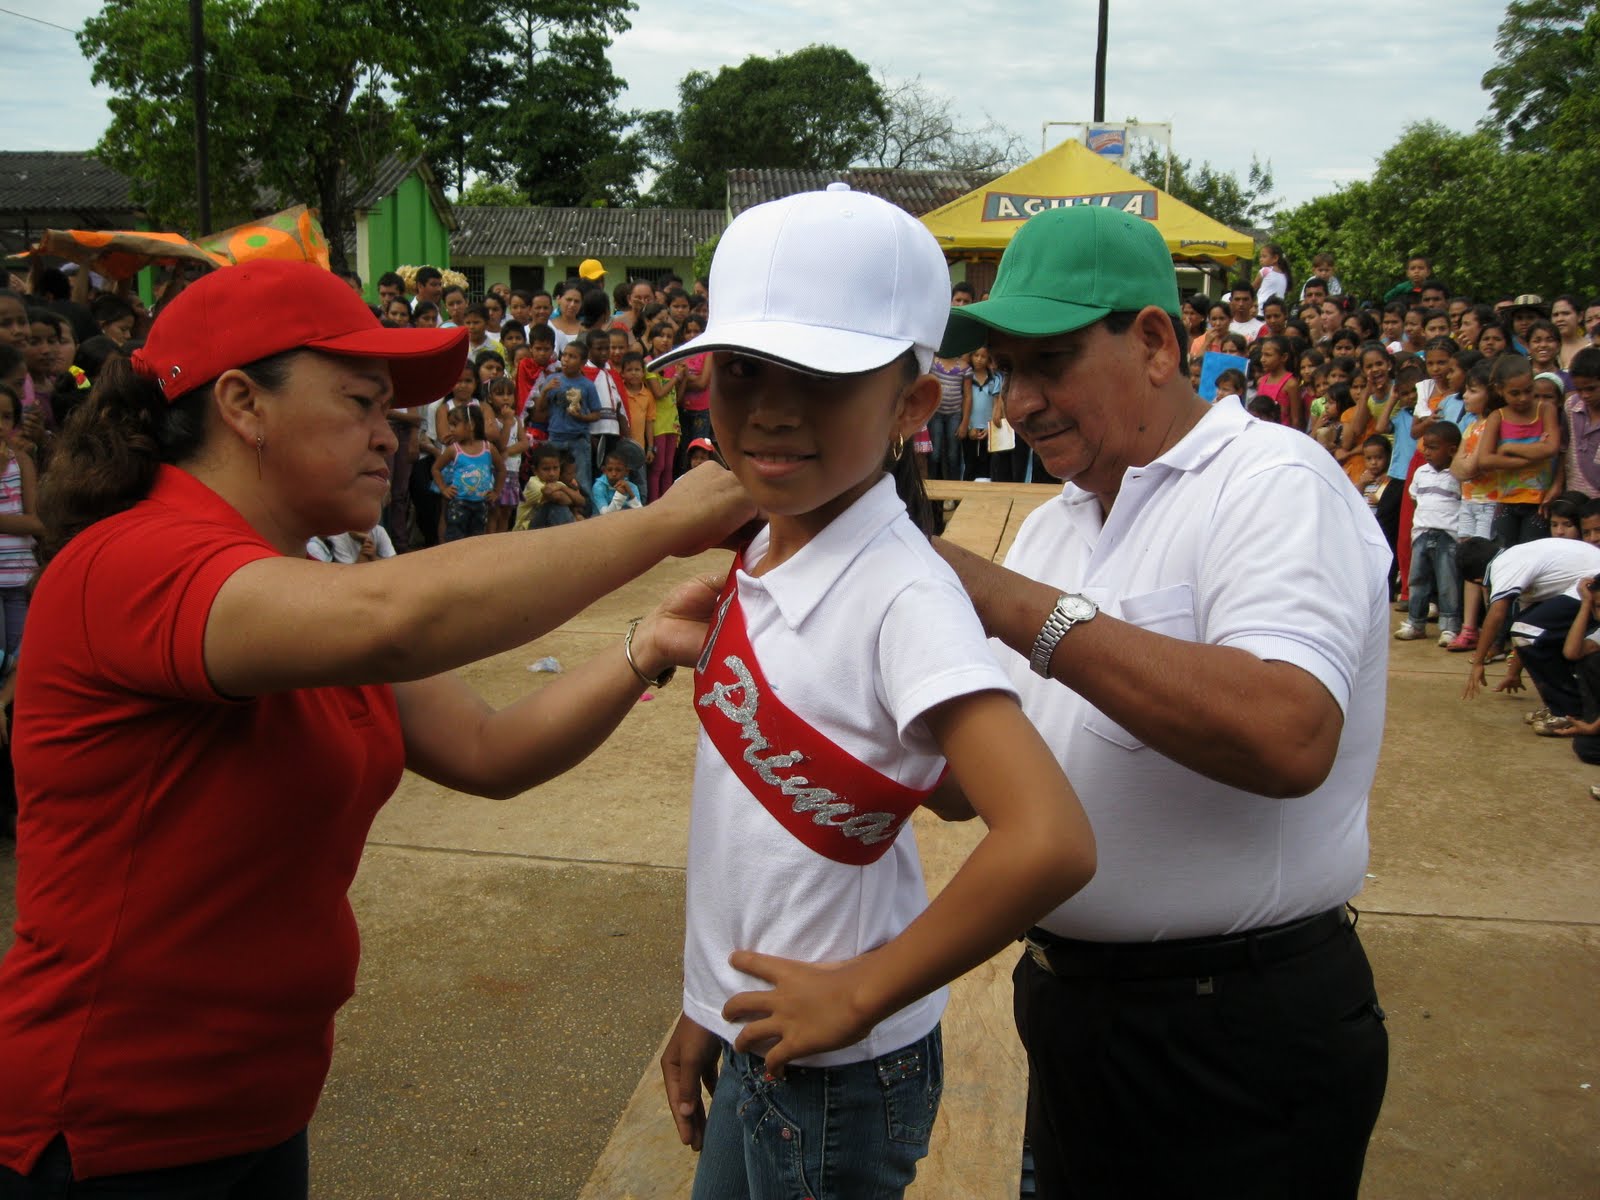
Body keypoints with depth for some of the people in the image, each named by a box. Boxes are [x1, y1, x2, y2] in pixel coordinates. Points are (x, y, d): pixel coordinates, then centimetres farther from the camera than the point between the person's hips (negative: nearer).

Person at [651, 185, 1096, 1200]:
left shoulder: (900, 593, -24)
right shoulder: (758, 564, 0)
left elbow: (1049, 843, -35)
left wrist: (859, 996, -24)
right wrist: (708, 1008, 13)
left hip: (835, 1075, -7)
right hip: (754, 1042, 7)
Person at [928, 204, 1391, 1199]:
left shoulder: (1274, 483, -15)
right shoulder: (1052, 525, 10)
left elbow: (1289, 737, -33)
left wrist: (1016, 606, -28)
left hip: (1241, 1037, -7)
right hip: (1068, 1002, 7)